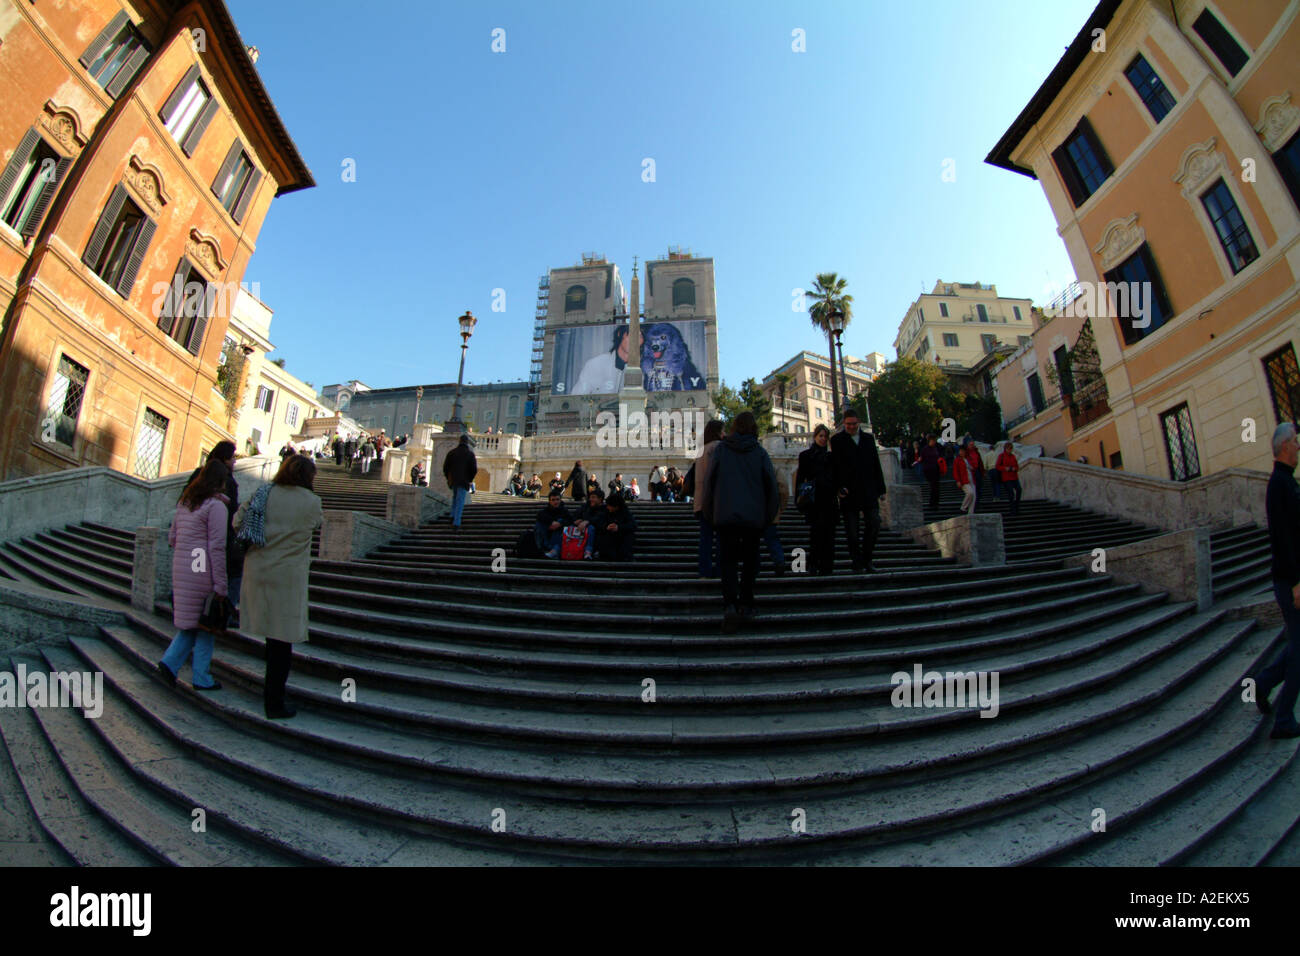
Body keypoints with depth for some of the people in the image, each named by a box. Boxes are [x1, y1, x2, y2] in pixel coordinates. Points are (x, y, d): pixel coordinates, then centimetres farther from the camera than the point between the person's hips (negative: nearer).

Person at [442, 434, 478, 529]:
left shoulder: (451, 452, 5)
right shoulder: (470, 453, -4)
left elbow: (445, 467, 6)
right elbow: (474, 469, -8)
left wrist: (448, 478, 17)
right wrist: (470, 479, 6)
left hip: (453, 479, 3)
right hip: (464, 481, -3)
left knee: (455, 497, 26)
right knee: (460, 501, -1)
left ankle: (453, 516, 19)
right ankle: (456, 522, -7)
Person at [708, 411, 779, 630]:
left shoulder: (722, 448, 1)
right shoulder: (759, 451, 1)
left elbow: (711, 479, 2)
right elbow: (771, 484, 0)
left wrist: (713, 513, 10)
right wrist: (768, 516, 9)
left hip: (726, 515, 0)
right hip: (754, 516, 1)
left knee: (728, 560, 4)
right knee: (750, 560, 14)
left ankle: (730, 605, -13)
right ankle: (746, 604, 15)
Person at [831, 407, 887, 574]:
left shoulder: (869, 438, 13)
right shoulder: (837, 440, 2)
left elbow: (876, 464, 14)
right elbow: (835, 466, -2)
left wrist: (881, 488, 10)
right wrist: (839, 487, -13)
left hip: (869, 491, 3)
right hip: (849, 491, -3)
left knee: (874, 524, -3)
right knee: (852, 530, 1)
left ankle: (866, 559, 13)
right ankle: (857, 561, 13)